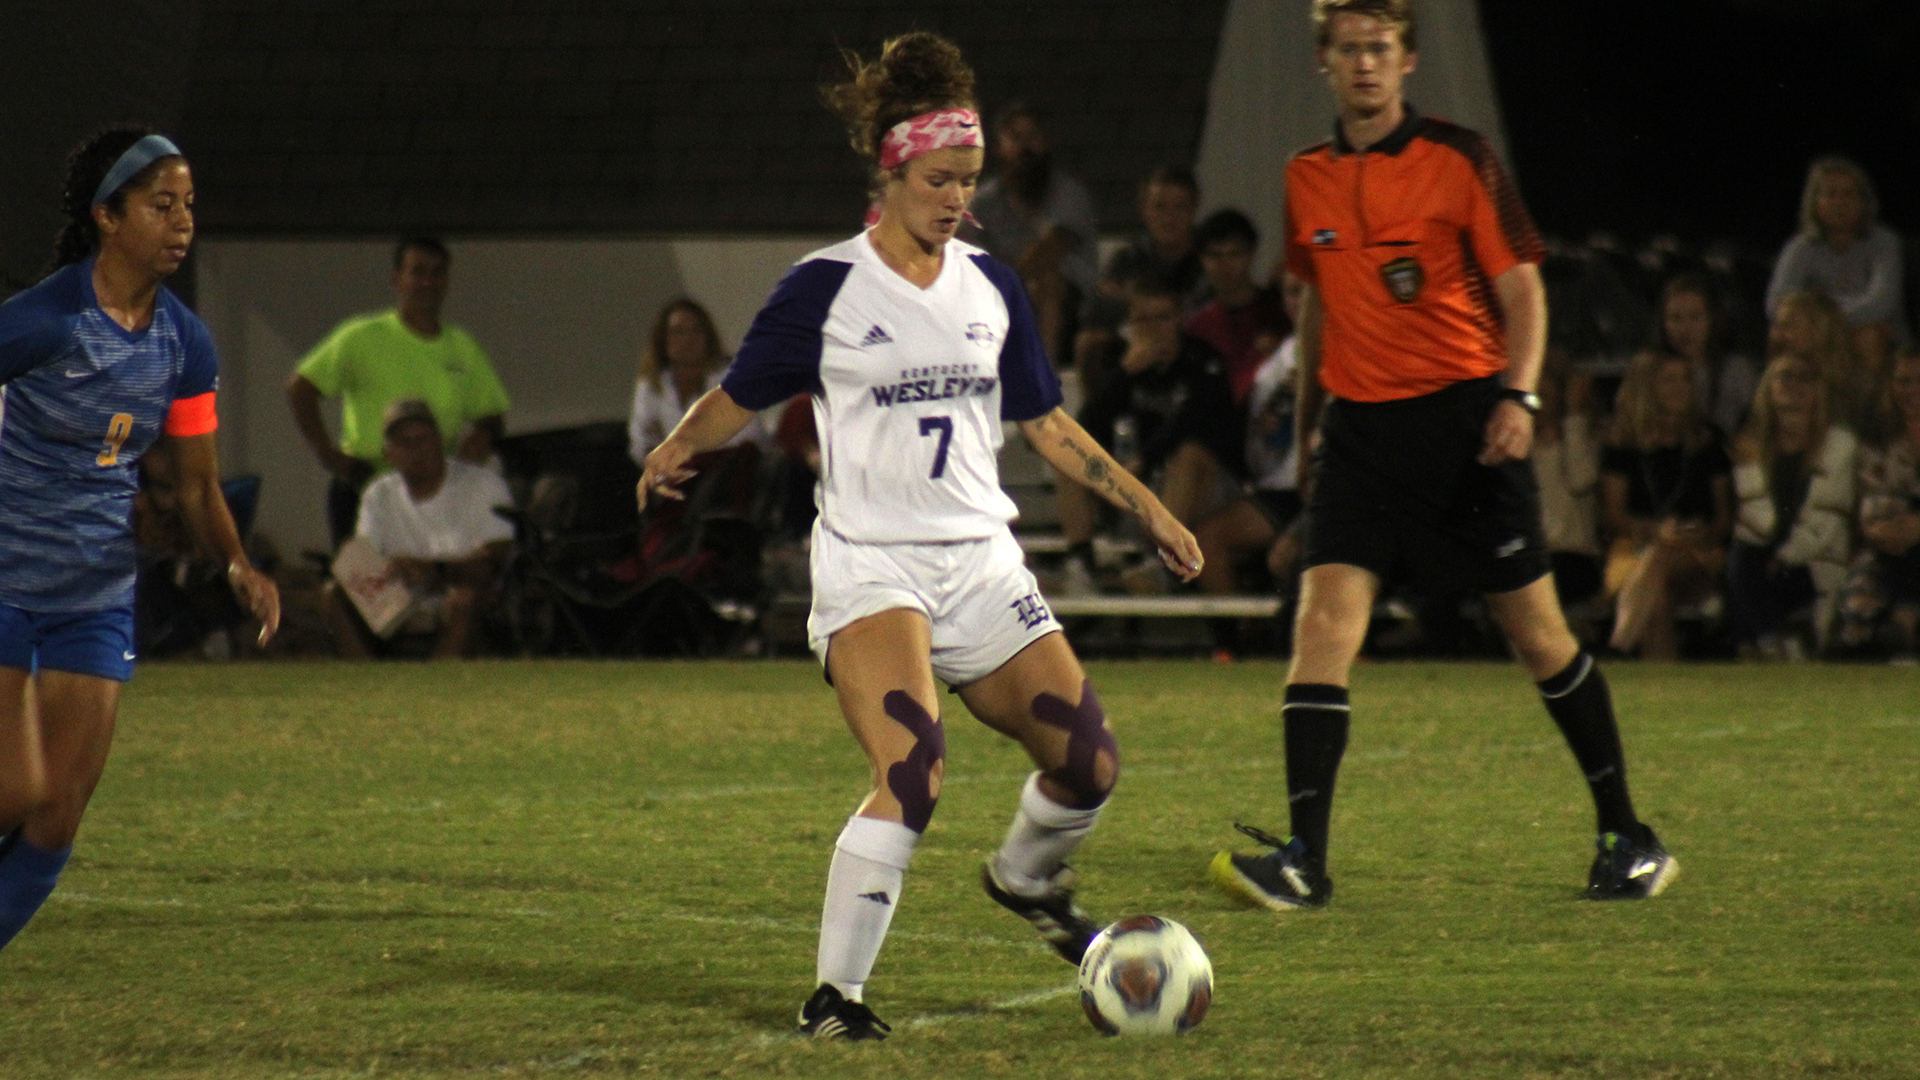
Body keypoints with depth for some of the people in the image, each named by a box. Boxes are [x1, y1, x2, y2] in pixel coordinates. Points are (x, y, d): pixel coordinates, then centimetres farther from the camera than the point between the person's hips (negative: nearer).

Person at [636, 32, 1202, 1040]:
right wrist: (676, 449, -20)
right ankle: (835, 994, -19)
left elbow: (1045, 423, 17)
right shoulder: (827, 287, -5)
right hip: (869, 566, -5)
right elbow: (739, 396, 0)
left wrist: (1146, 506, 14)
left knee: (1087, 761, 0)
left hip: (981, 562, 5)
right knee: (913, 764, -26)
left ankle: (1027, 879, 35)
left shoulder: (988, 286, 9)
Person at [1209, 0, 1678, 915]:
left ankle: (1626, 837, 18)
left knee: (1536, 630, 4)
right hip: (1360, 422, 3)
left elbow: (1521, 288, -3)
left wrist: (1518, 396, -17)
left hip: (1462, 415, -3)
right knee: (1324, 620, -13)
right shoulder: (1308, 179, 9)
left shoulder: (1460, 161, -4)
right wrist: (1308, 419, 26)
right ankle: (1304, 860, -16)